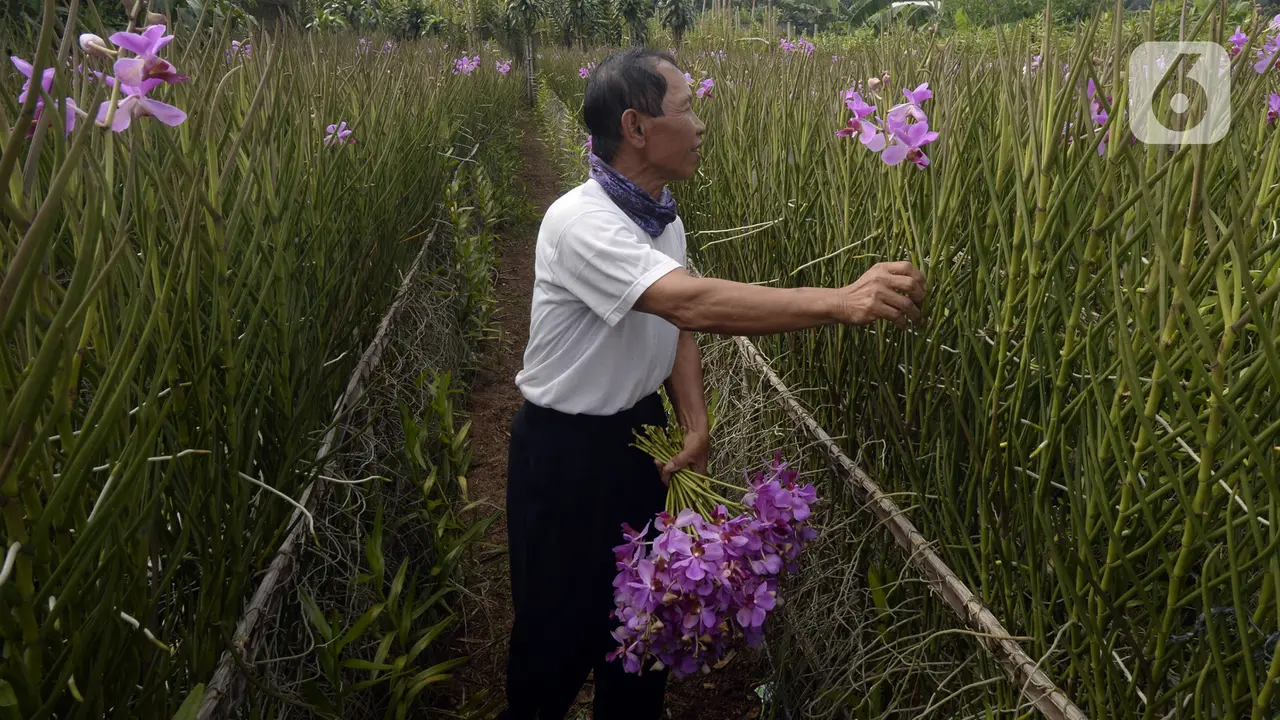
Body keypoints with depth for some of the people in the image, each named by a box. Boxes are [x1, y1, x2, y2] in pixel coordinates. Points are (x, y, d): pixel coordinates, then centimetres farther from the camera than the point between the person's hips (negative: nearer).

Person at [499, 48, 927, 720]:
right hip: (566, 450, -7)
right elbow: (694, 304, -40)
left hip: (641, 433, 7)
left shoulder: (666, 220, 0)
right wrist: (842, 301, -43)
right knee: (562, 622, 10)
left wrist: (695, 421, -8)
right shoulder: (580, 222, -28)